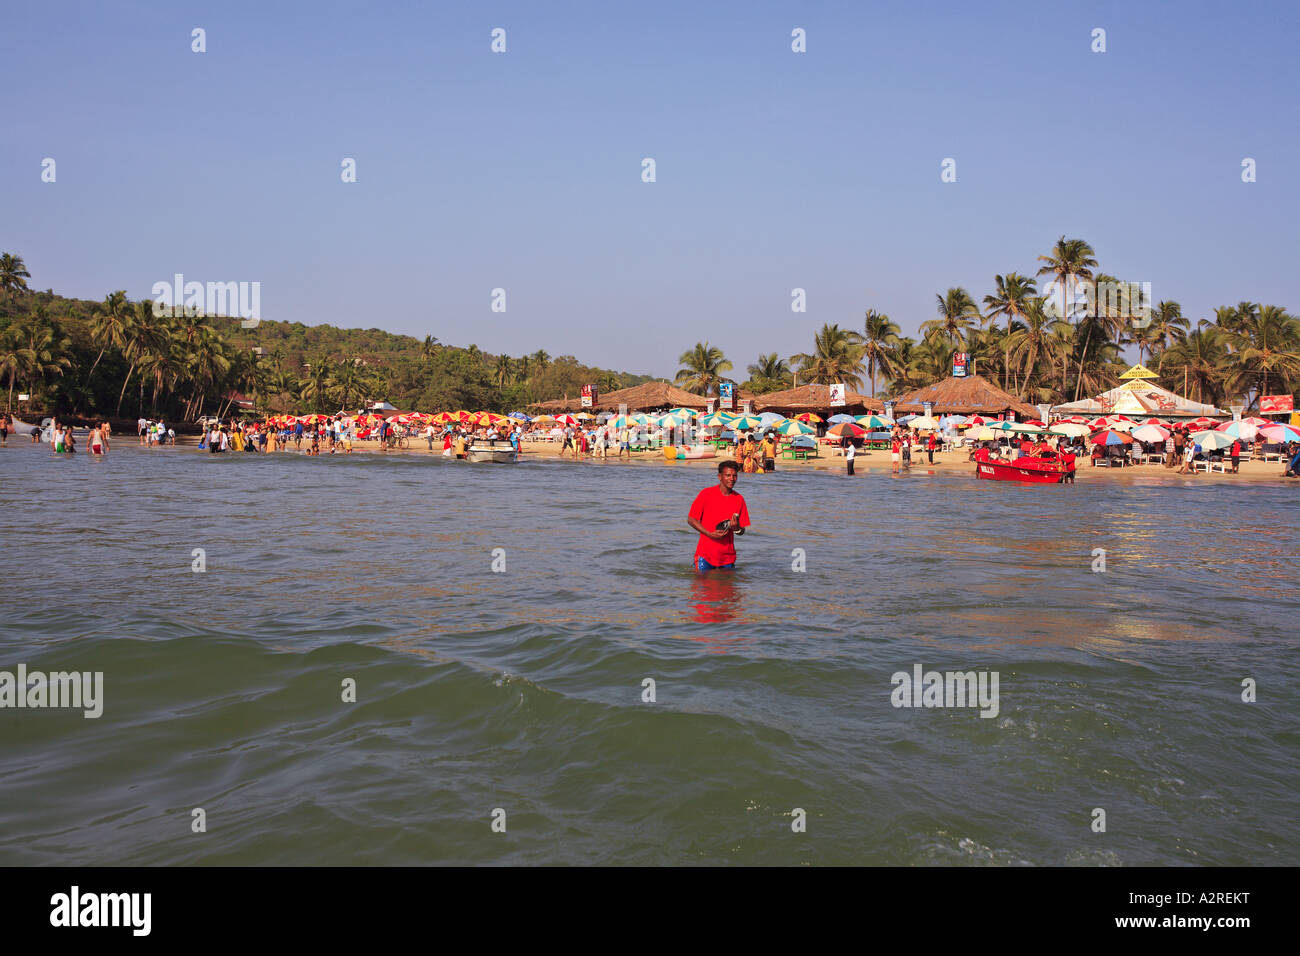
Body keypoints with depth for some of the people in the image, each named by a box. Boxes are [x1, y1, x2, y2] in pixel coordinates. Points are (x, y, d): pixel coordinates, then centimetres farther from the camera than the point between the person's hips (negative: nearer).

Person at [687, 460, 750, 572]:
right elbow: (691, 520, -4)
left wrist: (737, 528, -15)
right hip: (706, 553, -3)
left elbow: (742, 531, 9)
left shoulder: (739, 499, 4)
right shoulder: (706, 494, -6)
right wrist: (710, 534, -15)